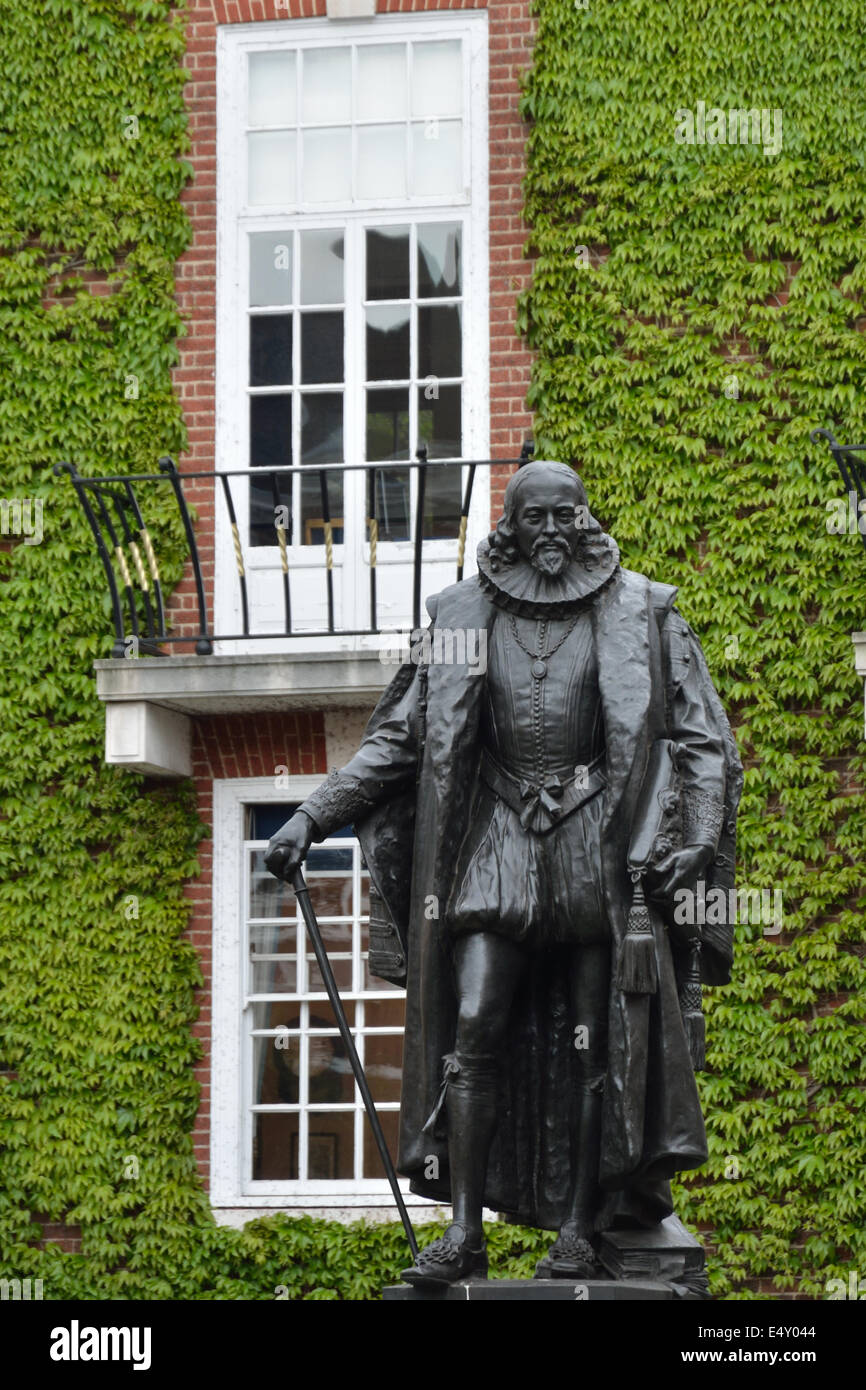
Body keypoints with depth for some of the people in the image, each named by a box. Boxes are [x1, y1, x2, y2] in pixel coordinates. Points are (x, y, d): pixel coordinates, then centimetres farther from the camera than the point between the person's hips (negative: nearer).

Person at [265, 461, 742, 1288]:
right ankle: (463, 1229, -12)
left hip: (597, 843, -1)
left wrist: (699, 838, -13)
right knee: (473, 1028, -11)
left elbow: (704, 744, 2)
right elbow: (394, 742, 10)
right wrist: (312, 816, 1)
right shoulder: (463, 620, 7)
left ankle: (578, 1230, 4)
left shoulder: (639, 616, 3)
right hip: (500, 842, 1)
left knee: (591, 1047, -1)